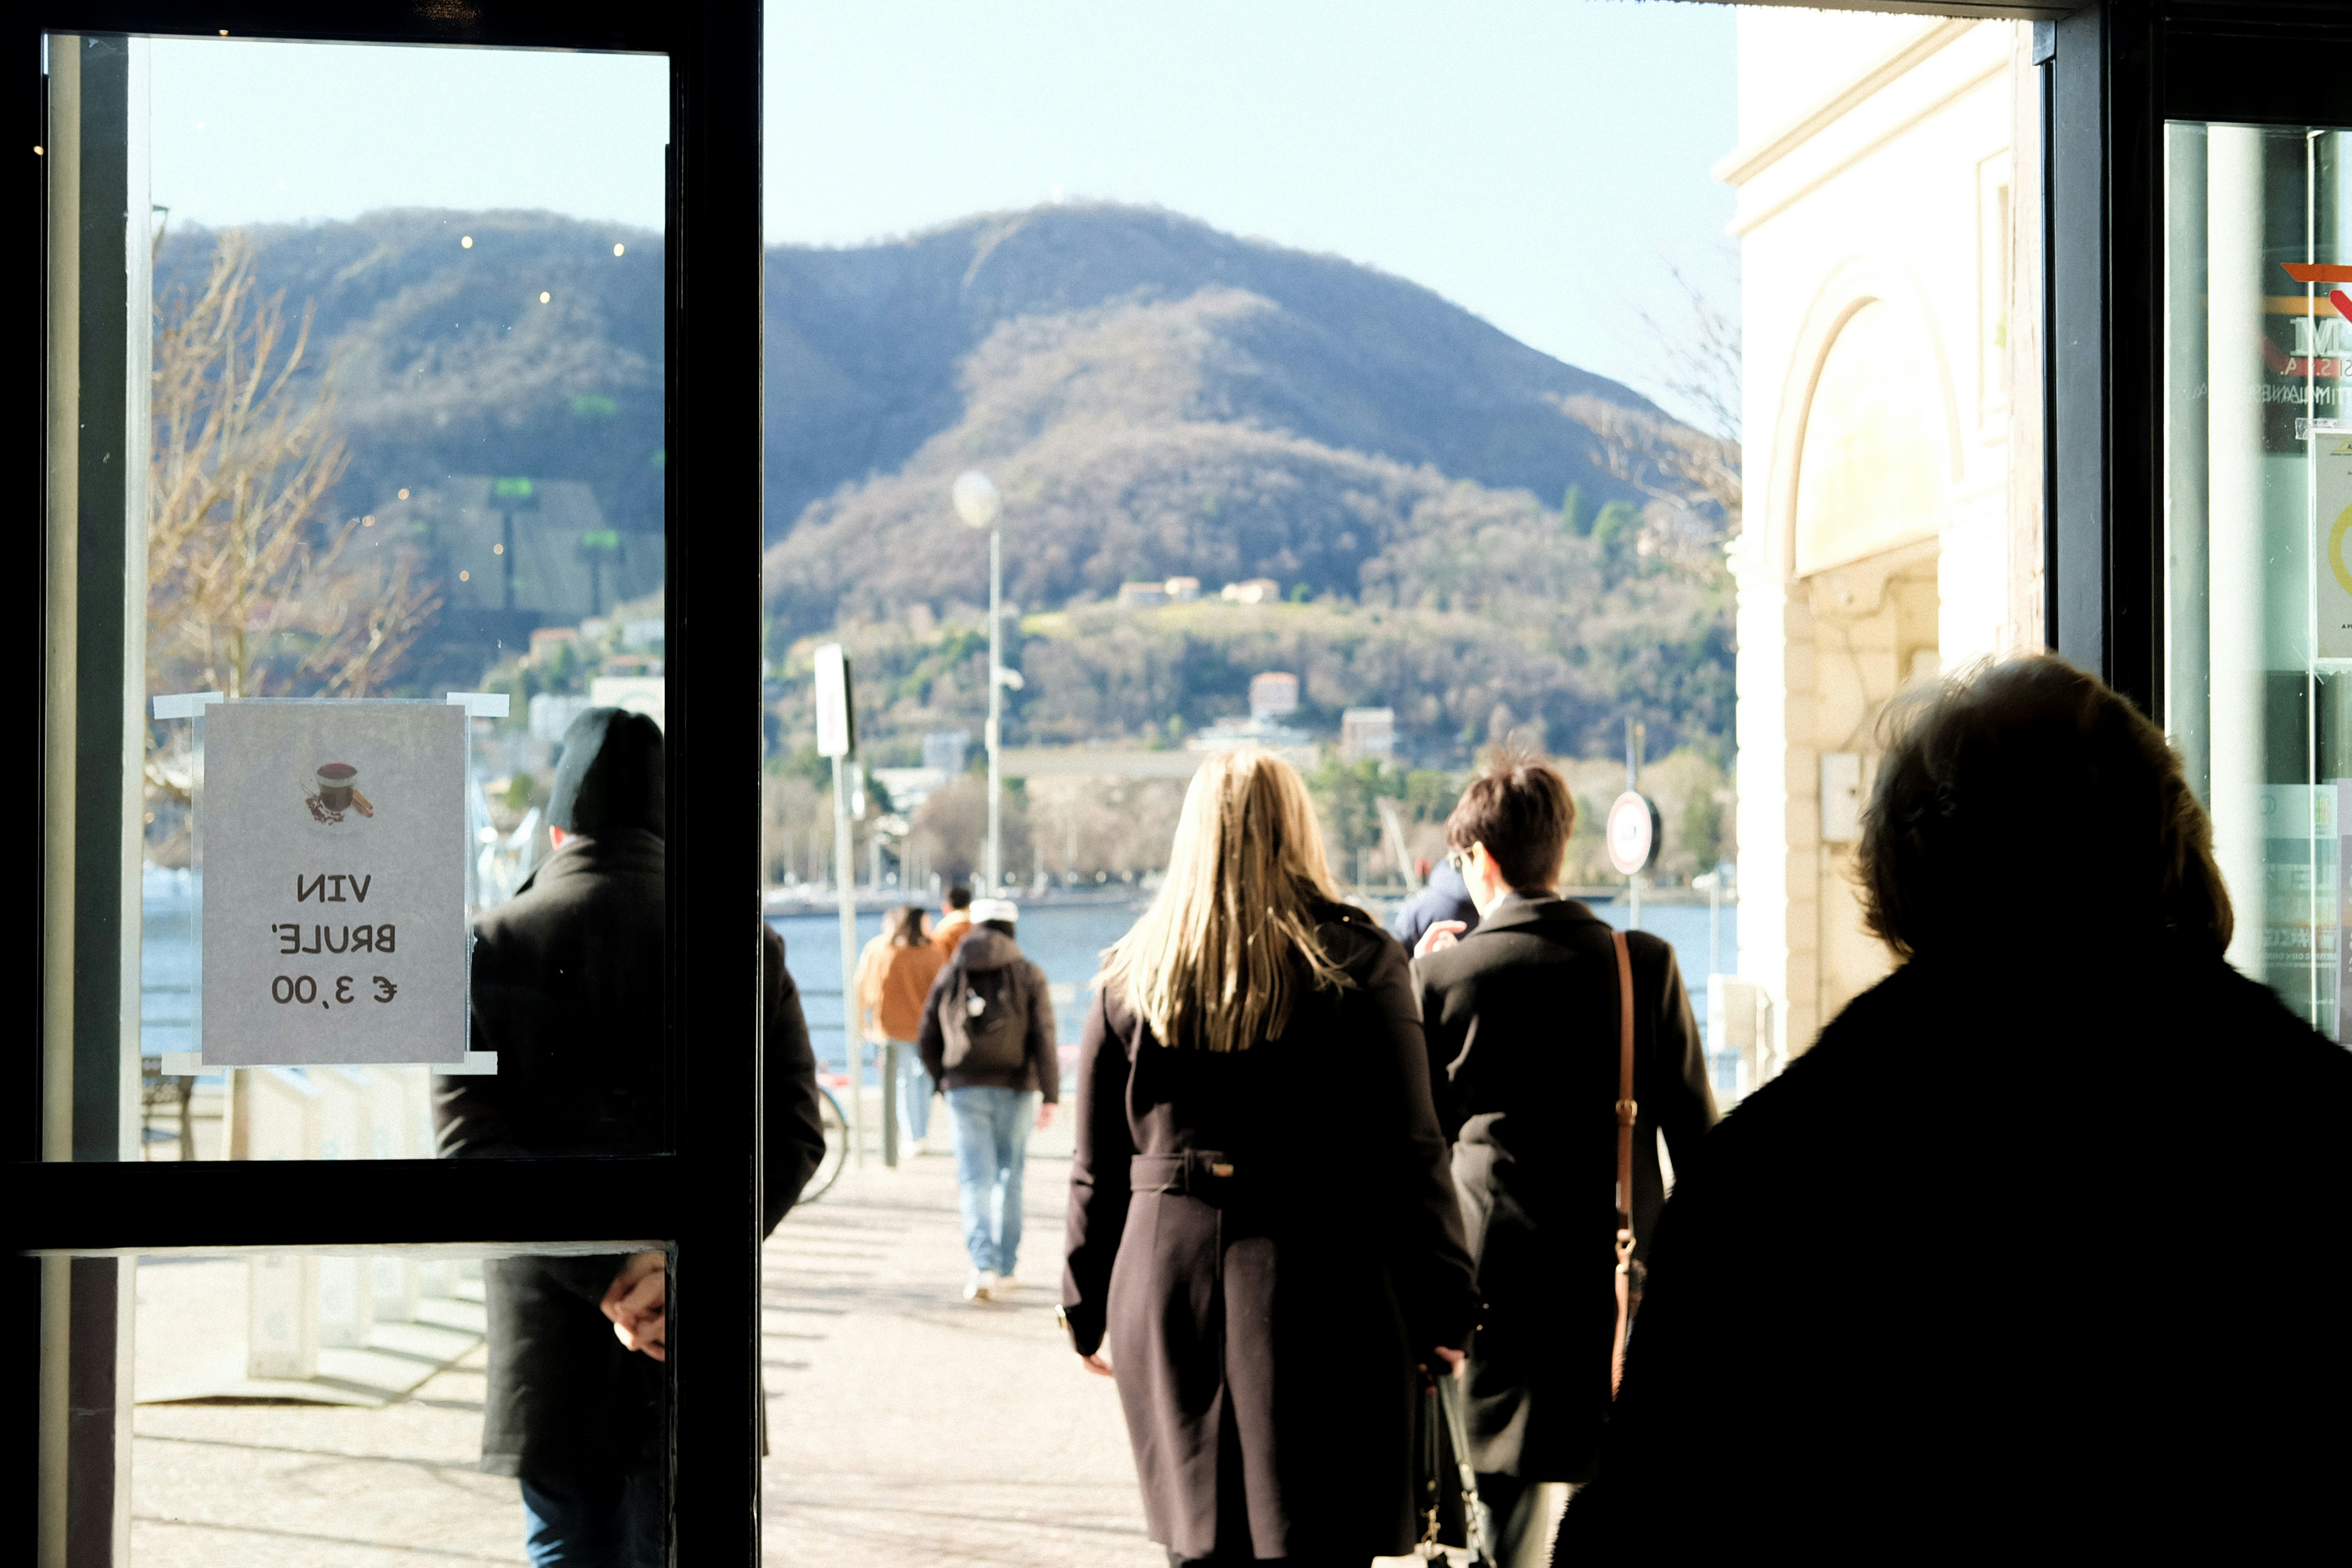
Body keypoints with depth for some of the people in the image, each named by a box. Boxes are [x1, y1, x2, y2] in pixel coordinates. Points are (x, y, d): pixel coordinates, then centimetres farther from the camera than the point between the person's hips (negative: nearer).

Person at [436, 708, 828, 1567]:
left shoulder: (489, 948, -2)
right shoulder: (750, 951, 0)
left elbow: (472, 1143, -10)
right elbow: (793, 1132, -8)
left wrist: (602, 1276, -14)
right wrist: (678, 1266, -14)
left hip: (548, 1339, -1)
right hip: (696, 1332, 1)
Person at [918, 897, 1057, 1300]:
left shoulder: (951, 975, 6)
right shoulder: (1029, 976, 0)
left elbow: (929, 1042, 8)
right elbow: (1043, 1040, -9)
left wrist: (945, 1080, 23)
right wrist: (1050, 1097, -11)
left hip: (965, 1089, 0)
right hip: (1015, 1089, 0)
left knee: (975, 1179, -1)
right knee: (1010, 1177, 13)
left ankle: (984, 1266, -19)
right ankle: (1007, 1269, 18)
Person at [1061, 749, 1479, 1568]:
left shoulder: (1133, 972, 5)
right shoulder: (1357, 958, -4)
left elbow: (1099, 1167, 8)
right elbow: (1409, 1151, -6)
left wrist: (1087, 1309, 16)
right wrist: (1443, 1307, 0)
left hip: (1169, 1285, 3)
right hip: (1323, 1282, -3)